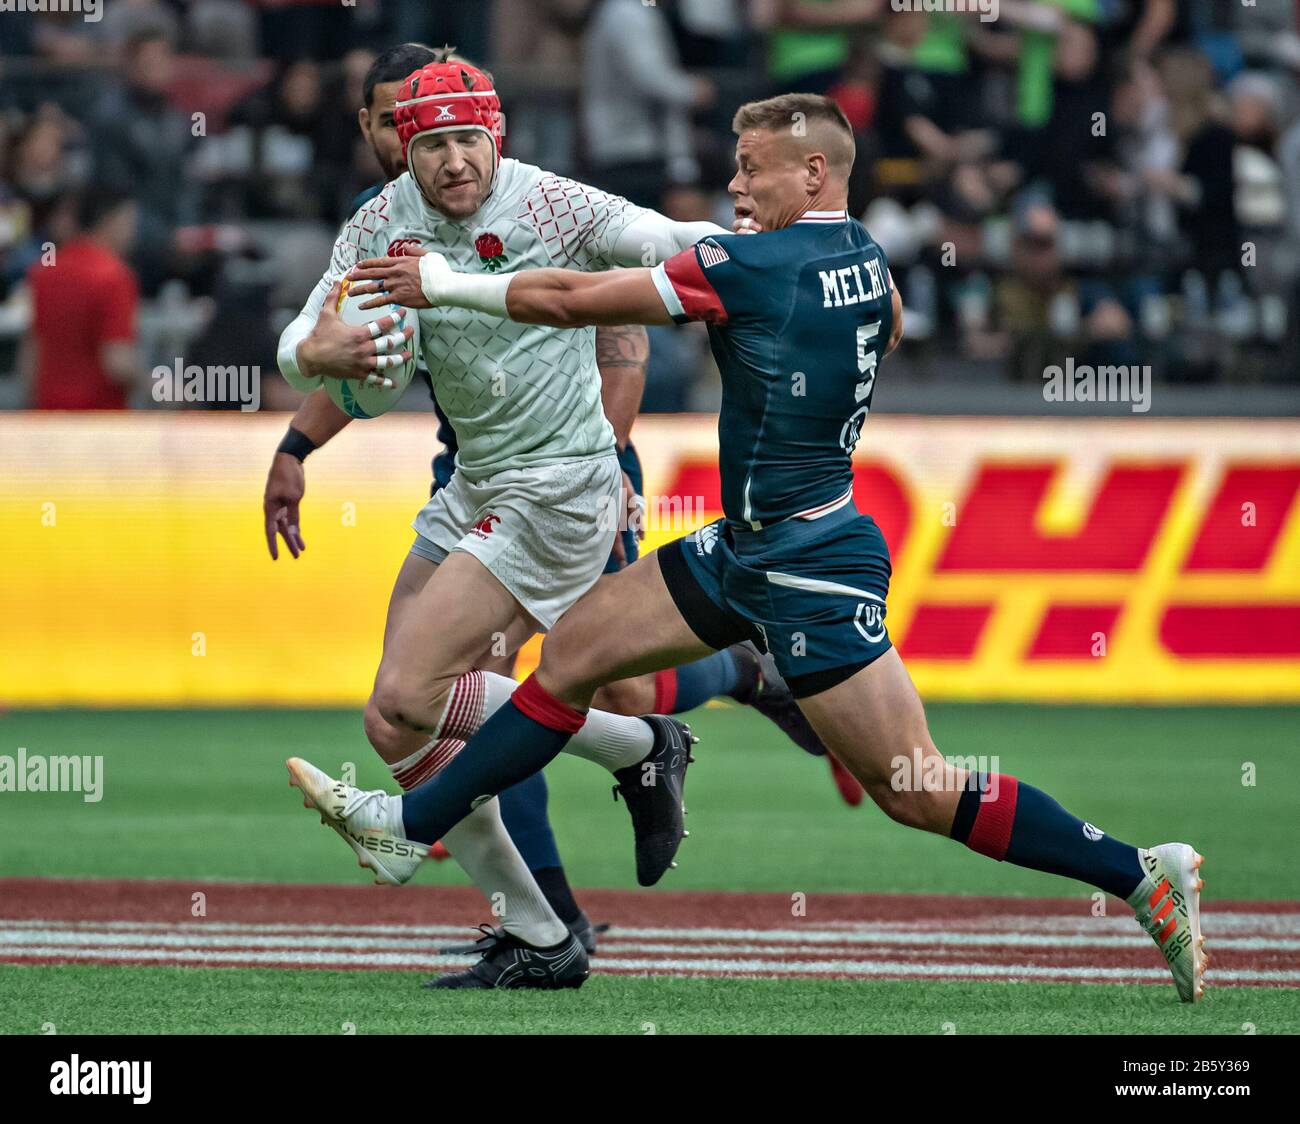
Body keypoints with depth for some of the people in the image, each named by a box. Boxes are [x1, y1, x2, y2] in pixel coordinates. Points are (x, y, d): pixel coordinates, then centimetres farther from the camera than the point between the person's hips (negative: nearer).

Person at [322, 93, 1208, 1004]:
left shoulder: (752, 267, -19)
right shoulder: (862, 254, 4)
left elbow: (573, 302, -14)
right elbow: (891, 325, 30)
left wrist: (446, 286, -4)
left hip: (812, 571, -10)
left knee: (918, 793, -9)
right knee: (571, 654, 10)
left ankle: (1144, 876, -4)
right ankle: (409, 825, 15)